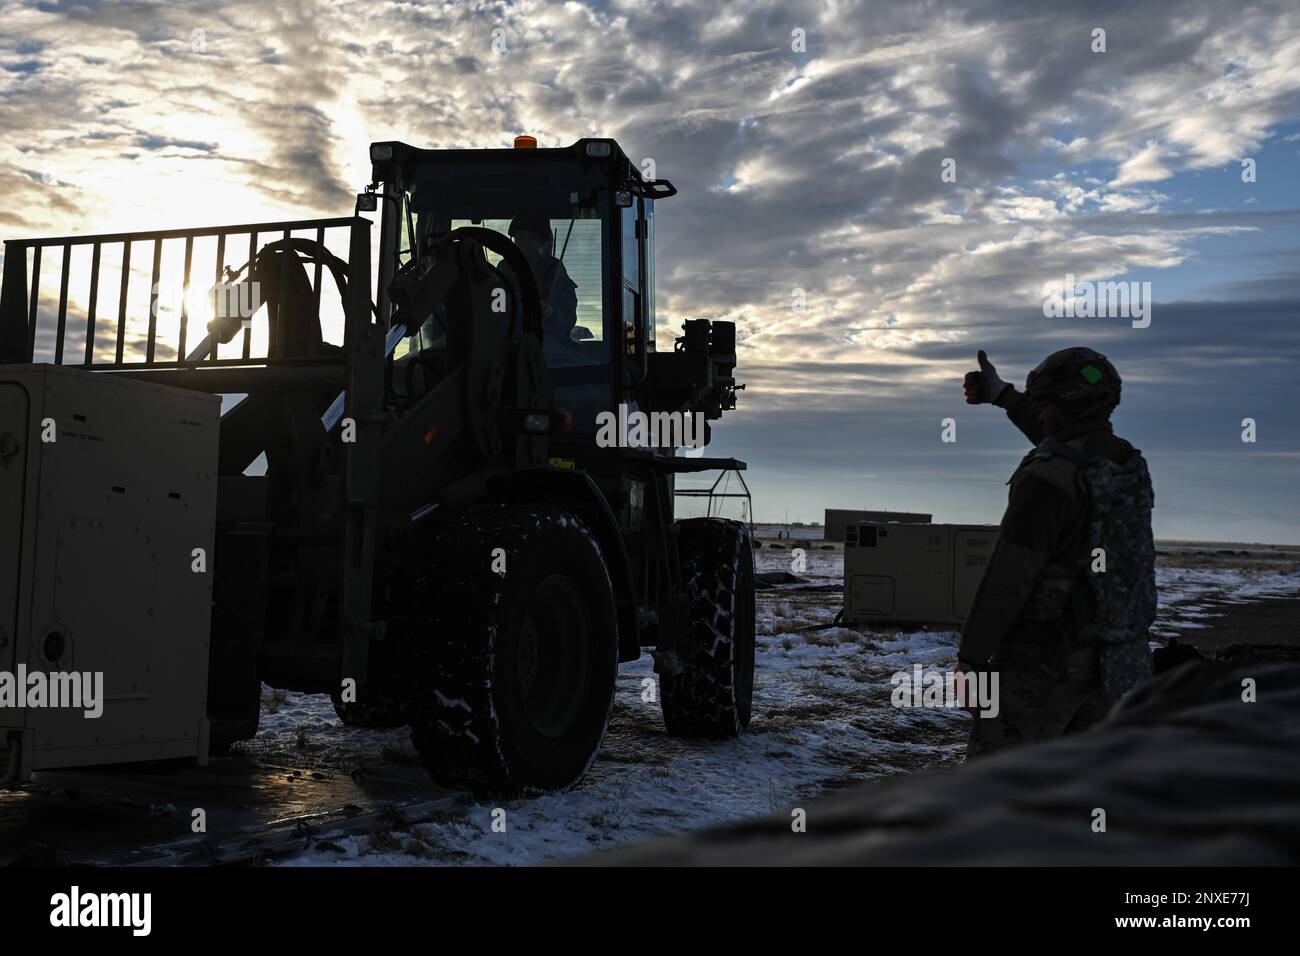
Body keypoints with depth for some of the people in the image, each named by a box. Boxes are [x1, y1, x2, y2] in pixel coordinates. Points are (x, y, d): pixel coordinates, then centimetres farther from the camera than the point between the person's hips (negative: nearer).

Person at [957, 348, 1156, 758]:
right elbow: (1070, 446, 26)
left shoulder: (1047, 478, -22)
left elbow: (1007, 576, -23)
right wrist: (1002, 395, 35)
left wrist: (969, 657, -16)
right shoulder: (1129, 464, 5)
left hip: (1041, 663, -8)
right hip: (1110, 661, 8)